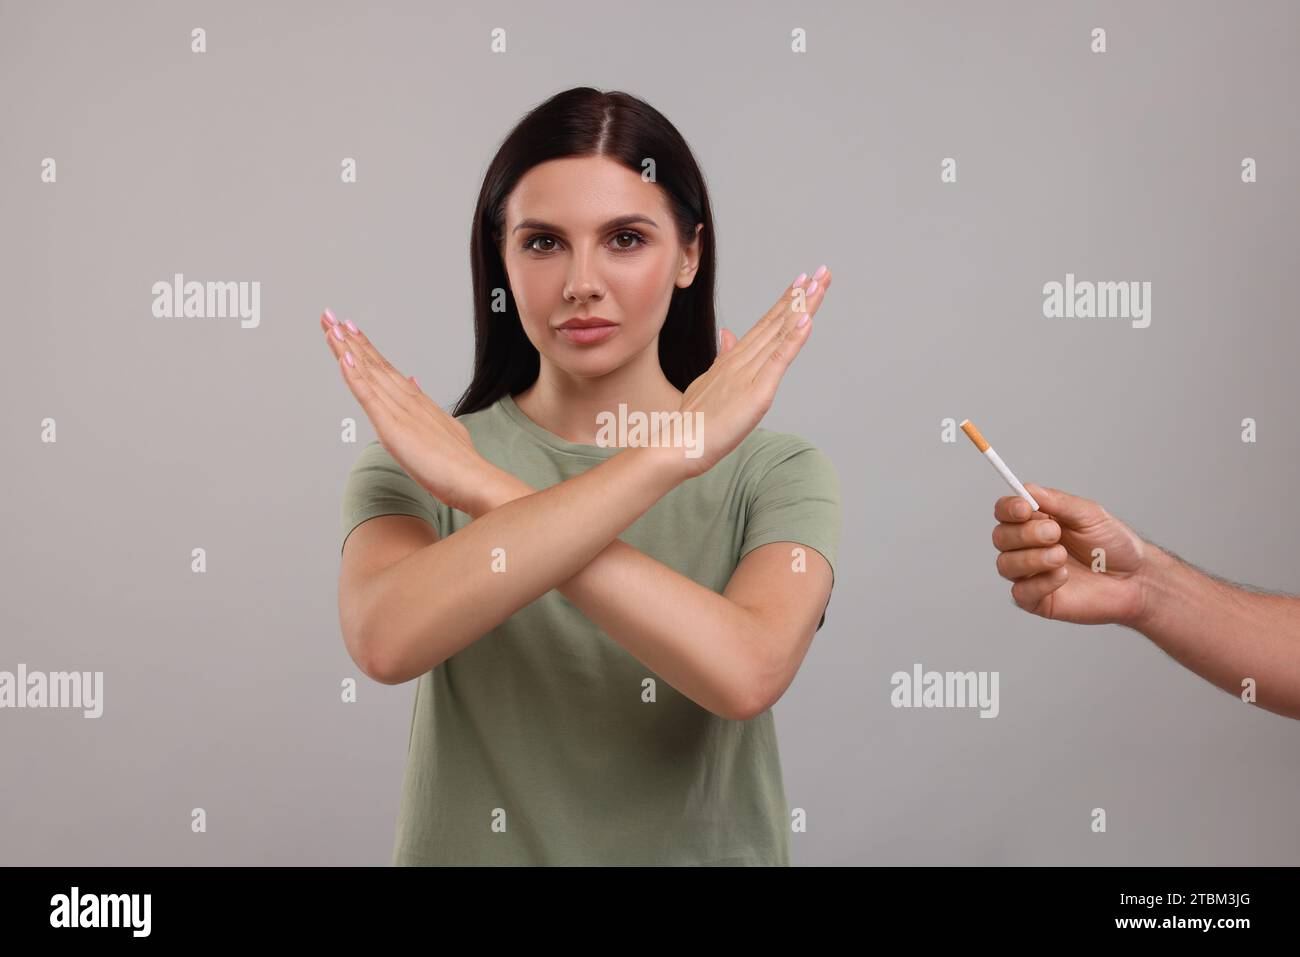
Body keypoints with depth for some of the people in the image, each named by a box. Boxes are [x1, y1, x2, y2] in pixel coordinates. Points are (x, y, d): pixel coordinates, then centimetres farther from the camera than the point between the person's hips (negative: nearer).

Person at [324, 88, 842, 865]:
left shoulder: (774, 472, -7)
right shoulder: (417, 464, -6)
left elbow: (747, 671, -24)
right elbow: (385, 641, -24)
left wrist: (483, 491, -24)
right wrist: (665, 455, -25)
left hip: (703, 847, 0)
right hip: (473, 847, 1)